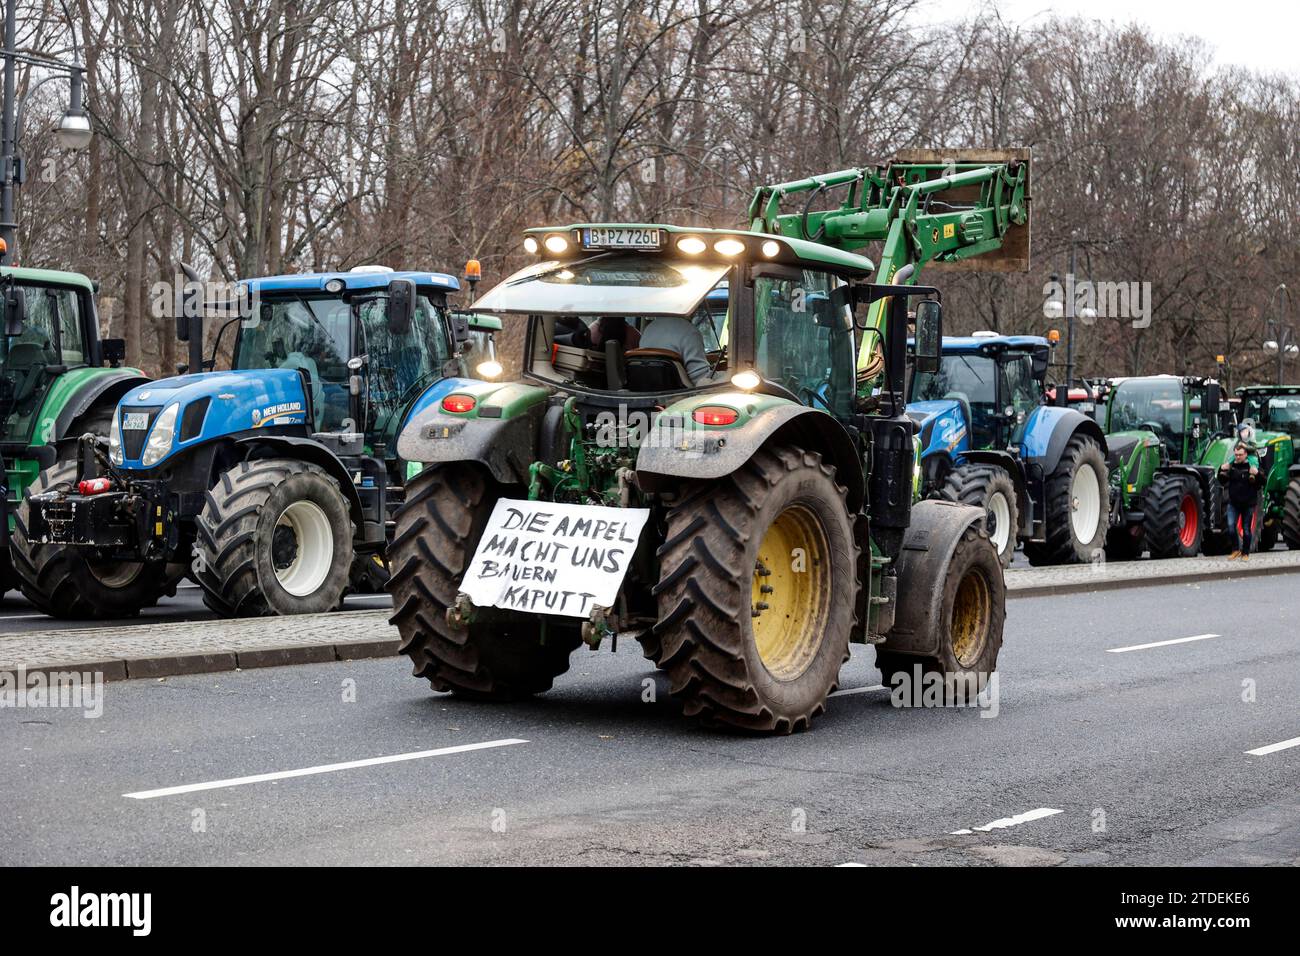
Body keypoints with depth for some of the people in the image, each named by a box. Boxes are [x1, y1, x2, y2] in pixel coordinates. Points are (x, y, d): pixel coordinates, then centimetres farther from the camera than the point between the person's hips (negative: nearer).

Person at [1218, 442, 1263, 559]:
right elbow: (1222, 482, 11)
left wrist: (1256, 474, -28)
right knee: (1231, 525, -13)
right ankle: (1237, 549, 5)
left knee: (1246, 529, 6)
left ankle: (1245, 553, 20)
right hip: (1233, 503, 2)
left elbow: (1259, 486, -11)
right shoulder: (1231, 466, 2)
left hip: (1248, 504, -2)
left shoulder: (1252, 467, -8)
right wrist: (1222, 470, -5)